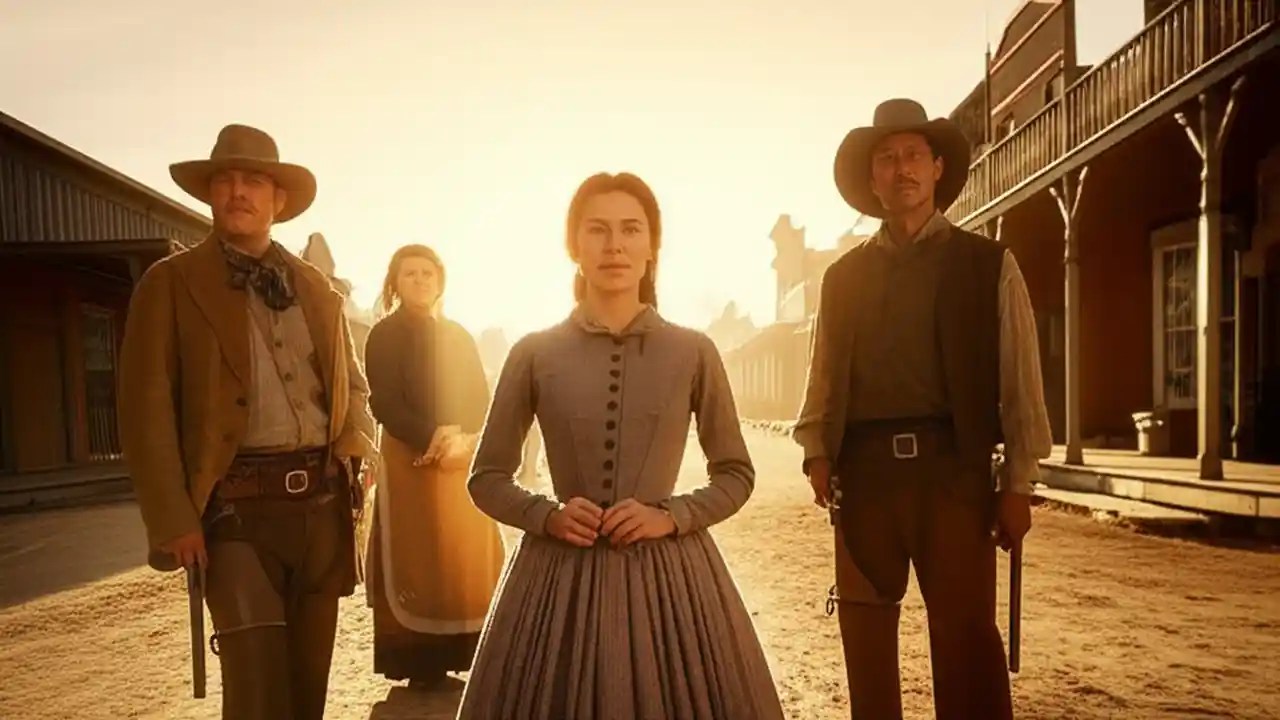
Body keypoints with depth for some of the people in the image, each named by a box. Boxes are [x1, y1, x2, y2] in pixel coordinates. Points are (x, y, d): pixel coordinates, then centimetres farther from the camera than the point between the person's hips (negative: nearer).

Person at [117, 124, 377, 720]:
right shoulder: (171, 282, 0)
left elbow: (351, 382, 20)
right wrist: (173, 521, -11)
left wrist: (356, 445, 1)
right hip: (238, 509, -4)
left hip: (323, 502, 5)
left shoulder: (315, 286, 13)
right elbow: (146, 409, -5)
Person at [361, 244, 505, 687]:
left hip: (465, 464, 4)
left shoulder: (459, 337, 14)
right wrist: (431, 439, -20)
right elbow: (385, 404, -8)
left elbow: (482, 401, 7)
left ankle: (468, 652, 12)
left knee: (469, 560, 3)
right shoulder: (384, 336, 1)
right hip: (409, 463, -4)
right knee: (417, 561, -2)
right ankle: (422, 663, 5)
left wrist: (461, 440, -12)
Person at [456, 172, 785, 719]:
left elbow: (736, 474, 6)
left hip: (668, 573, 0)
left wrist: (671, 515, -9)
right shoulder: (534, 354, 0)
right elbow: (486, 479, 6)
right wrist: (547, 515, -11)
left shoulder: (693, 352, -1)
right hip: (560, 574, 0)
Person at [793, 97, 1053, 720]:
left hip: (953, 466, -2)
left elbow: (1020, 383, 3)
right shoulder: (843, 274, 13)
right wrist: (816, 453, -1)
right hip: (863, 469, 3)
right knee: (864, 634, 10)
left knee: (967, 638, -1)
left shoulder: (989, 265, 6)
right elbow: (823, 379, 13)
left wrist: (1017, 486, -2)